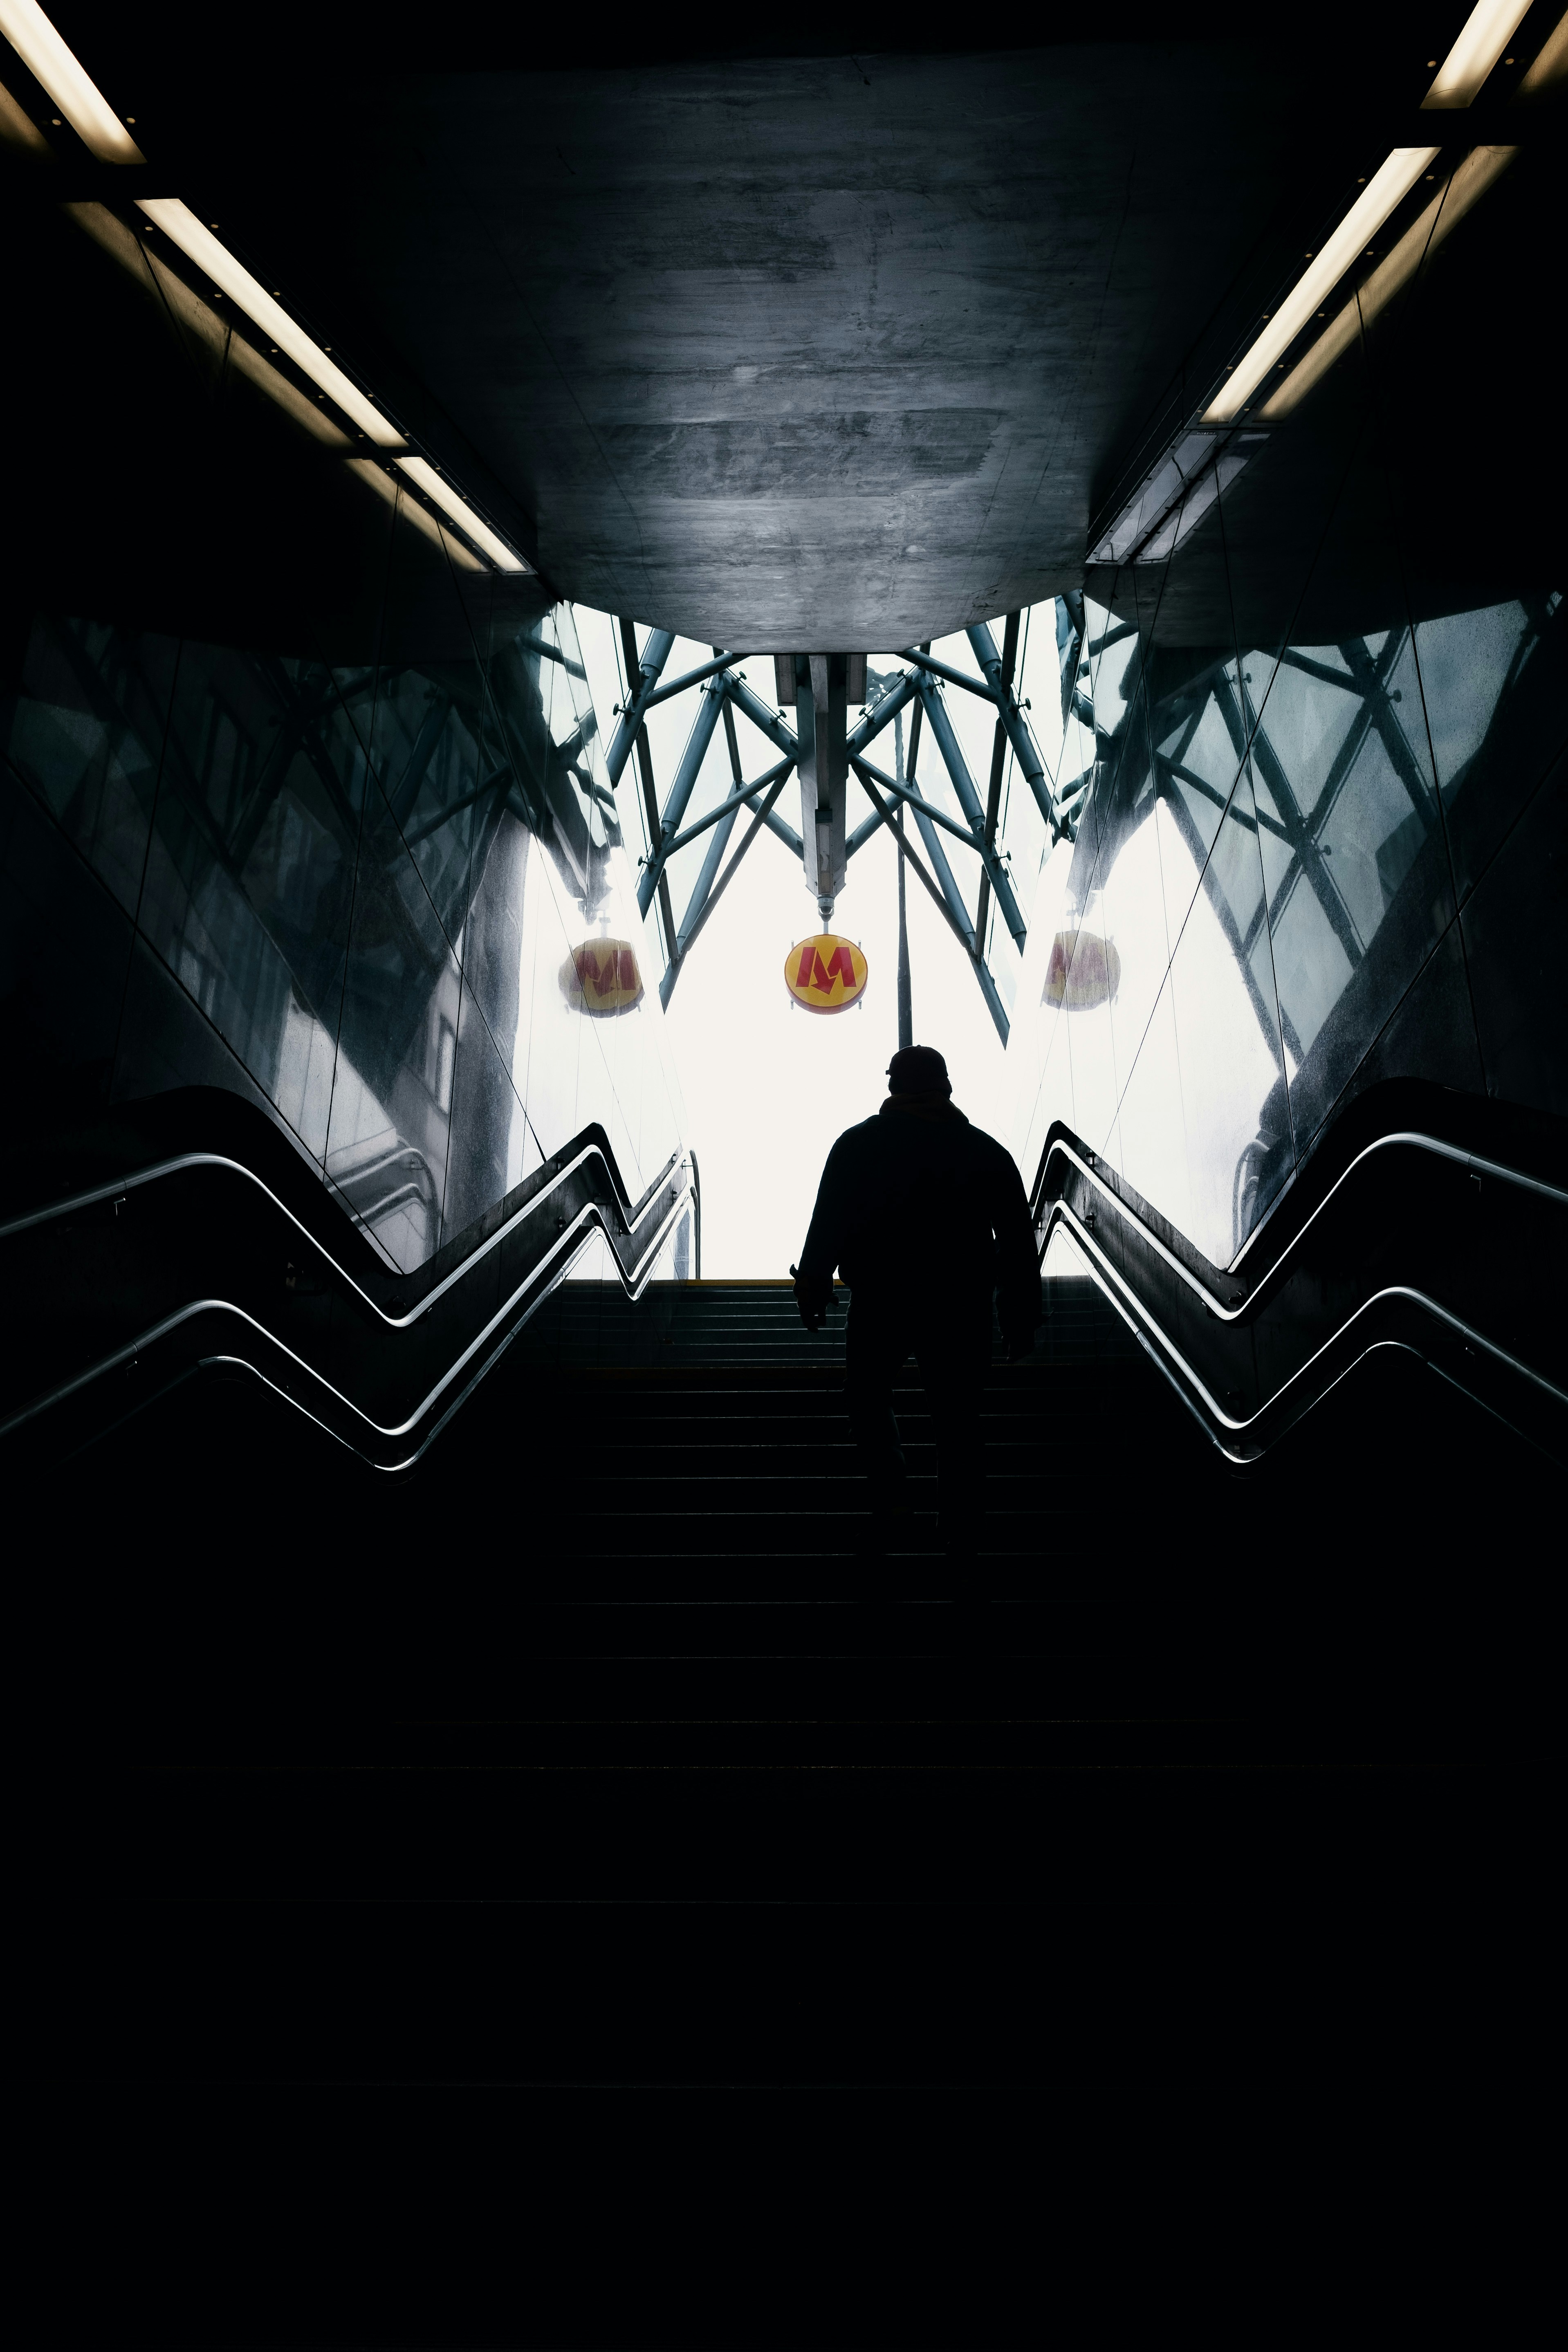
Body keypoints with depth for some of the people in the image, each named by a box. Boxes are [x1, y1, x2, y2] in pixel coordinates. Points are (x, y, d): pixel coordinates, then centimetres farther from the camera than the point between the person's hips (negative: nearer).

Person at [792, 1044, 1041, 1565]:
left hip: (880, 1306, -1)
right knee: (958, 1423, 11)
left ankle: (890, 1494, 5)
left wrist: (813, 1290, 6)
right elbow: (1019, 1244, 4)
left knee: (868, 1397, 21)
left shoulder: (857, 1145, -1)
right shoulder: (987, 1152, 3)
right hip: (961, 1309, 1)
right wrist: (1021, 1320, 10)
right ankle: (960, 1538, 16)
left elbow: (827, 1227, -3)